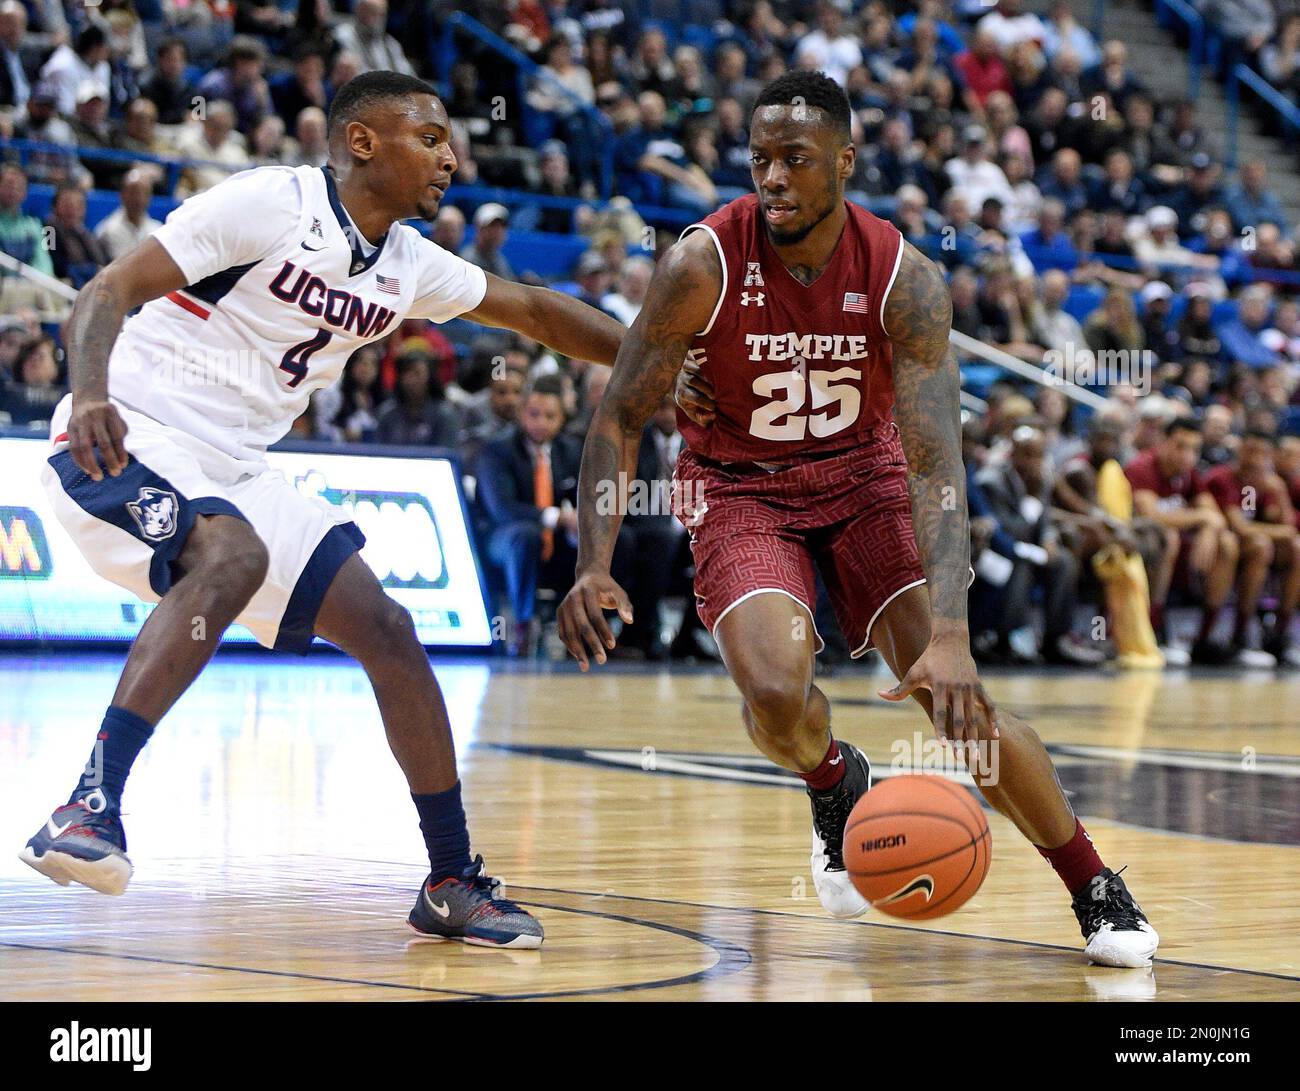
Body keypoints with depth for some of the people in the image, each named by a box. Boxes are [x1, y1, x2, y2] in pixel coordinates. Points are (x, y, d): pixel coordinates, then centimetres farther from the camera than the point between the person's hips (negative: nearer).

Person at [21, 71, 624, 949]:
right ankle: (92, 804, -40)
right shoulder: (273, 203, -13)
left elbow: (534, 310, 24)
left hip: (233, 471, 8)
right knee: (235, 557, -37)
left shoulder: (408, 264, 10)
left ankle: (453, 883, 13)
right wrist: (89, 392, -36)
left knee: (387, 632, 3)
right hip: (125, 440, -8)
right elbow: (111, 291, -17)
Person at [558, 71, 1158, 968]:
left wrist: (950, 635, -40)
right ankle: (836, 784, 13)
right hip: (741, 488, 0)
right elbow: (621, 419, -14)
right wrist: (594, 565, -28)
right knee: (777, 697, -25)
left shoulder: (905, 279, -22)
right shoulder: (704, 265, -23)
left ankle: (1096, 889, 8)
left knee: (960, 699, -12)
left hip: (863, 476, 0)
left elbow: (936, 464, -28)